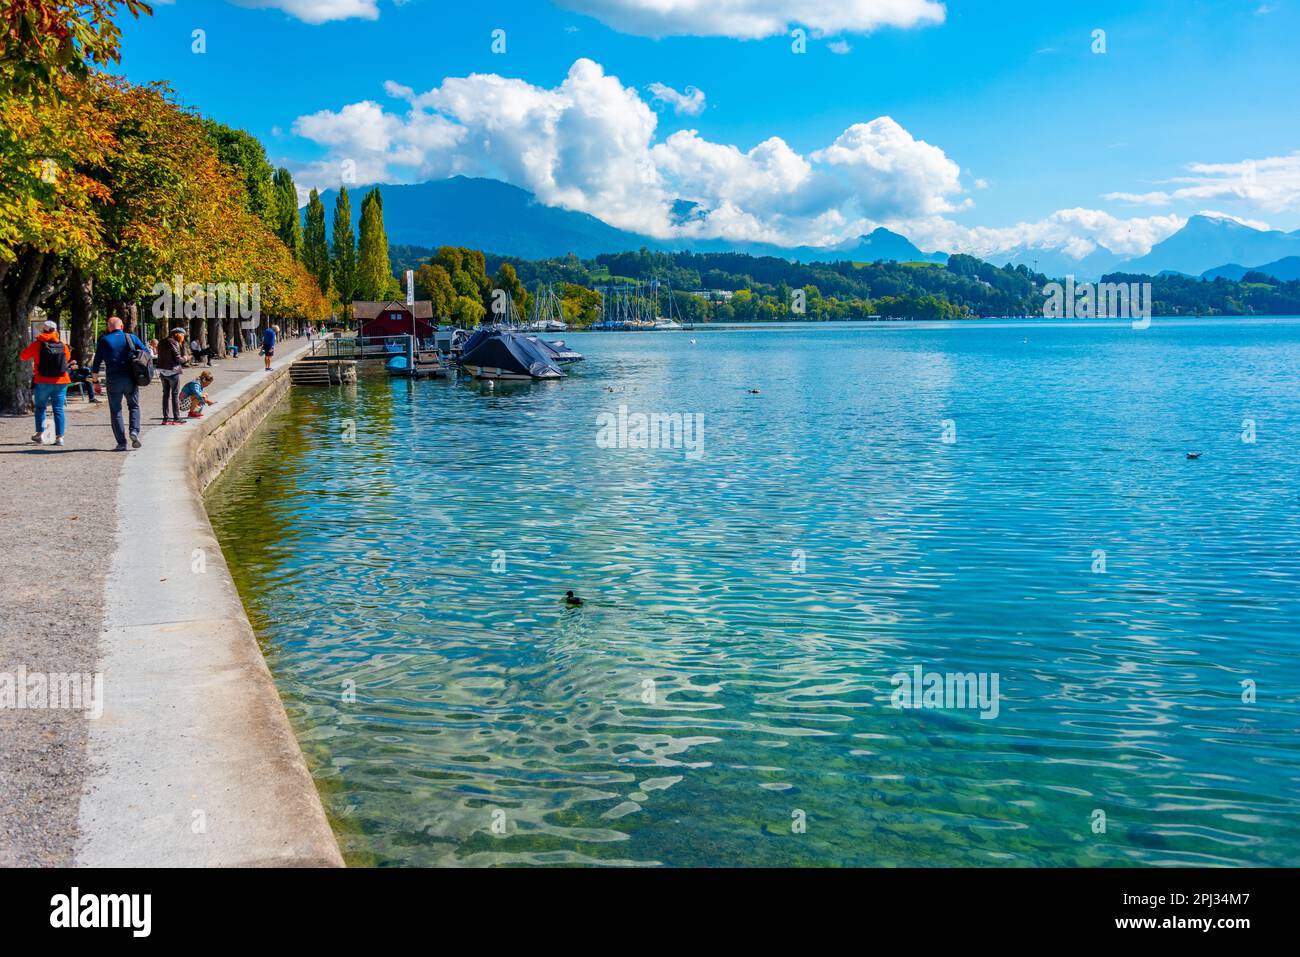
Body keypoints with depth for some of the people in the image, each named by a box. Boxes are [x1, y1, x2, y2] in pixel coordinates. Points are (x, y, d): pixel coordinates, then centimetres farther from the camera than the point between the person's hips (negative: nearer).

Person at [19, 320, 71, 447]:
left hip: (43, 382, -1)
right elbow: (67, 358, 18)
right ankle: (59, 437, -2)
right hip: (61, 382, 1)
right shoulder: (62, 345, 1)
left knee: (40, 407, 15)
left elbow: (23, 356, 6)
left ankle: (40, 433, 13)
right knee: (59, 409, 3)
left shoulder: (37, 344, -5)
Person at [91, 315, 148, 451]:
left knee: (116, 411, 6)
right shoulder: (131, 338, 6)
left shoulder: (104, 341, 4)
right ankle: (134, 431, -9)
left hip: (113, 380, -1)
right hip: (131, 379, 1)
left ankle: (122, 442, 2)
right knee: (134, 406, 16)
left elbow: (96, 362, 3)